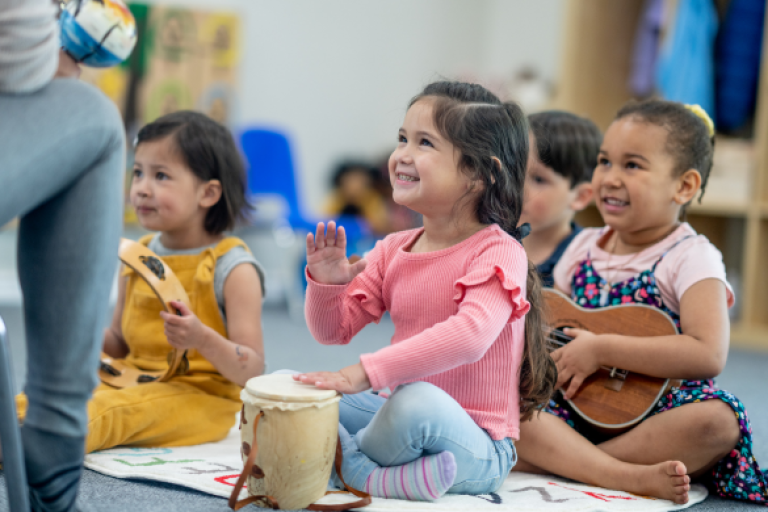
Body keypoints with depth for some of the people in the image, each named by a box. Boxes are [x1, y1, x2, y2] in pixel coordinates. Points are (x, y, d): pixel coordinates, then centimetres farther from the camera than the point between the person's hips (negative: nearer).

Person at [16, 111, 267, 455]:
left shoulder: (233, 269, -9)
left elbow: (252, 371, -13)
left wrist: (202, 339, -30)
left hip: (201, 396, -6)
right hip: (134, 379, 7)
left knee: (114, 410, -32)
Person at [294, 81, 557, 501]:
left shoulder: (498, 253, -14)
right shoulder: (393, 250, 8)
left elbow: (470, 334, -33)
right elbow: (334, 330, 12)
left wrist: (365, 371, -39)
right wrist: (325, 284, -12)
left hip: (474, 447, -7)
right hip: (396, 413, 7)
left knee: (417, 402, -39)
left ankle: (346, 459, -10)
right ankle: (373, 476, -19)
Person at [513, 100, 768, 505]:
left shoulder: (690, 259, -7)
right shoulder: (583, 248, 11)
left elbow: (707, 355, -21)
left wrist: (601, 350, -20)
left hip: (655, 410, -4)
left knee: (716, 420, -35)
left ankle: (558, 461, -26)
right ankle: (631, 476, -33)